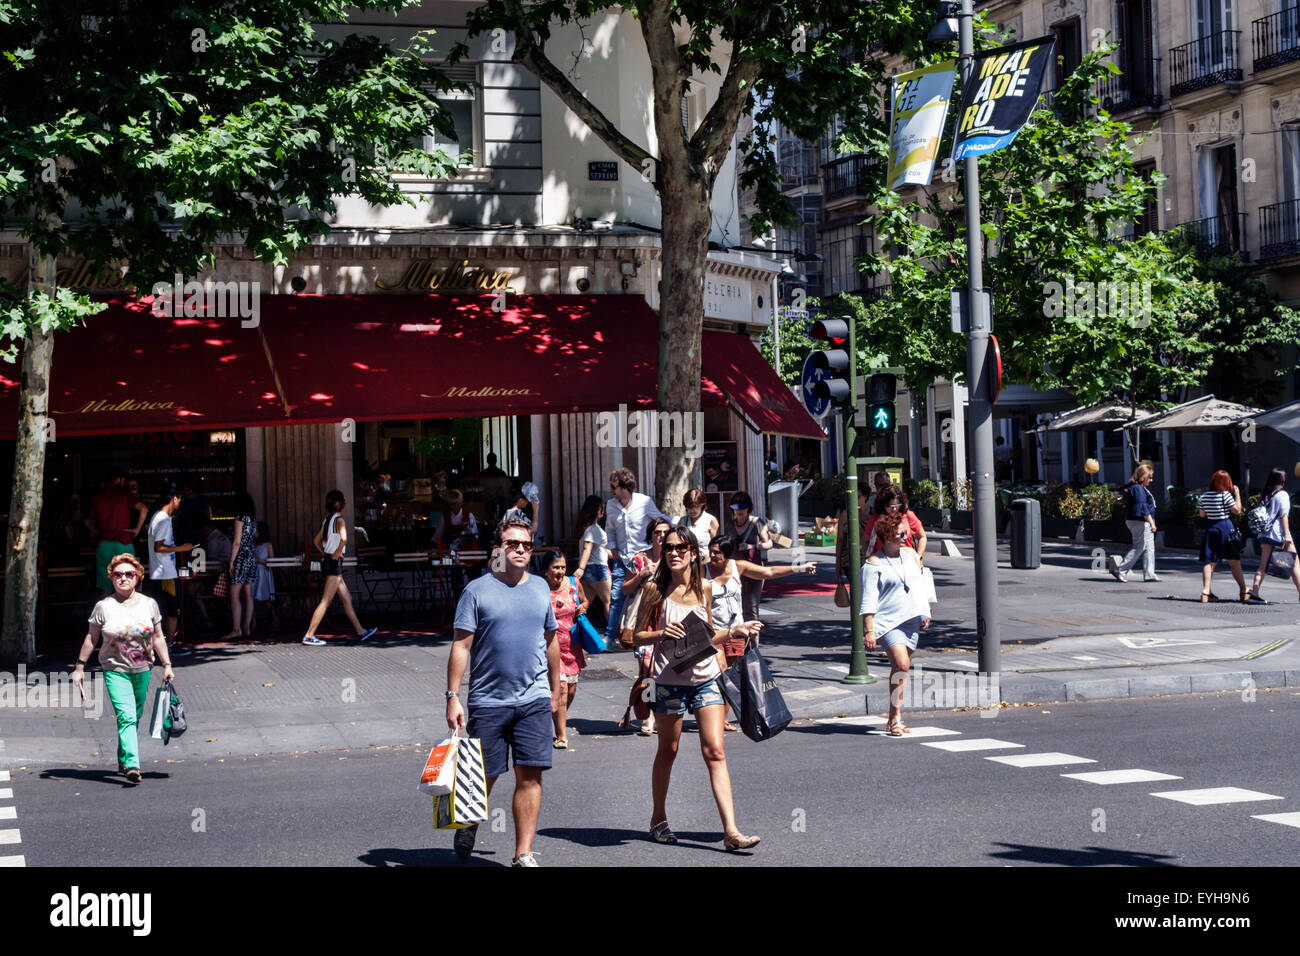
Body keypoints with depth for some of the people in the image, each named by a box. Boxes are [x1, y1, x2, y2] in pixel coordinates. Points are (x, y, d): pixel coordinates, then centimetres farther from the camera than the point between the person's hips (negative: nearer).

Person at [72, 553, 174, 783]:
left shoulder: (149, 604, 4)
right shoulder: (104, 607, -3)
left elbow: (158, 637, 10)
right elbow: (91, 638, 4)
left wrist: (167, 665, 6)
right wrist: (79, 667, 4)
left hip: (142, 670, 3)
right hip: (115, 670, -3)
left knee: (135, 718, 12)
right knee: (126, 717, -17)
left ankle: (123, 760, 30)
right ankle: (132, 765, -26)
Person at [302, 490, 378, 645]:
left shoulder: (326, 520, 12)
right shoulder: (339, 520, -13)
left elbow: (316, 541, 21)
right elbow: (343, 539, -30)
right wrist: (337, 553, -17)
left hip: (327, 561, 9)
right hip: (335, 563, -9)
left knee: (347, 598, 14)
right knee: (325, 602, -7)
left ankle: (360, 631, 19)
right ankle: (309, 636, -7)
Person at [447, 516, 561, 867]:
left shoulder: (540, 588, 11)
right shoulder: (477, 590, -2)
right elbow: (461, 646, -4)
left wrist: (555, 688, 22)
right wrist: (453, 697, -9)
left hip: (535, 699, 3)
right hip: (488, 700, -3)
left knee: (530, 775, -3)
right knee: (484, 775, 5)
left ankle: (523, 853, 3)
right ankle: (469, 825, 34)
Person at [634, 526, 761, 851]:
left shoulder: (705, 588, 7)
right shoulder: (655, 589, -3)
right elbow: (638, 635, 1)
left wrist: (734, 631, 2)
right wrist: (662, 634, -17)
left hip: (705, 677, 2)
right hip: (669, 679, -2)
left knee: (715, 752, -6)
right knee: (668, 751, 10)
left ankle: (731, 831, -12)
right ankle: (659, 818, 30)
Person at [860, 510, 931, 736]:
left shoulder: (911, 555, 12)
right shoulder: (874, 564, -7)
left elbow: (920, 586, 24)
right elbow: (868, 601, -10)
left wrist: (925, 613, 21)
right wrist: (869, 630, -16)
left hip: (911, 620, 6)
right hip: (888, 621, -6)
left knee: (900, 668, 7)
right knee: (901, 664, -20)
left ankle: (894, 720, 15)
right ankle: (895, 719, -13)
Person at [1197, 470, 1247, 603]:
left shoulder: (1205, 496, 4)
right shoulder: (1226, 495, -10)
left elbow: (1202, 514, 8)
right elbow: (1237, 510, -9)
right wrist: (1237, 494, -1)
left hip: (1211, 528, 3)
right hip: (1226, 528, -3)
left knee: (1209, 562, 1)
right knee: (1234, 562, 6)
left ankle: (1205, 591, -10)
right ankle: (1243, 591, 12)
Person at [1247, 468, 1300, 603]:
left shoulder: (1264, 495, 13)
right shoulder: (1282, 495, -7)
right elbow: (1283, 516, -11)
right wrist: (1287, 535, -12)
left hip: (1265, 534, 6)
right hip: (1278, 534, -6)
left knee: (1263, 565, 3)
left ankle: (1254, 594, -8)